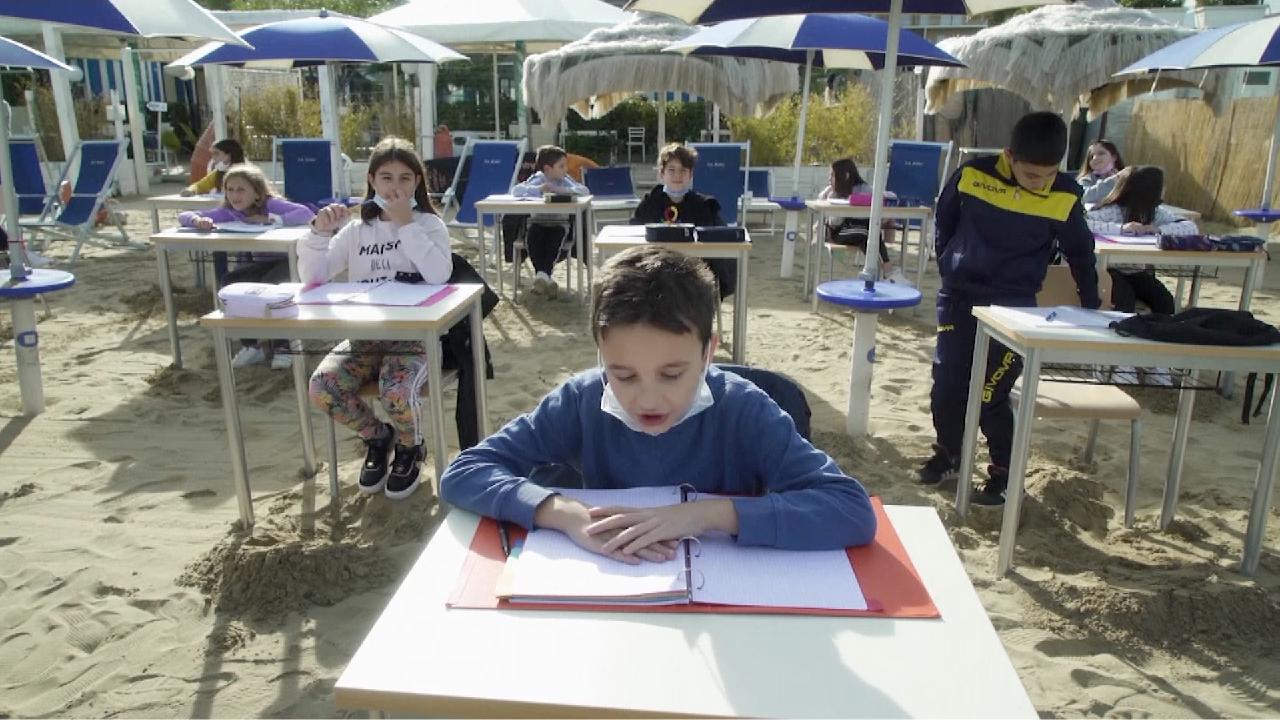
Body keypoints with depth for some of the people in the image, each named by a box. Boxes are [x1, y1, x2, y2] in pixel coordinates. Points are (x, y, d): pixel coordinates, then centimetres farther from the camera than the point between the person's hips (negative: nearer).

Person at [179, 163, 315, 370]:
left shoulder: (271, 204, -17)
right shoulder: (229, 212, -6)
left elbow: (307, 214, -33)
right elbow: (184, 216, -9)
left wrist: (270, 219, -33)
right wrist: (199, 221, -33)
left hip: (289, 259, -5)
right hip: (261, 262, 5)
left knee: (268, 287, -33)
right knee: (227, 282, -18)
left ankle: (282, 346, -14)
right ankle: (251, 345, -5)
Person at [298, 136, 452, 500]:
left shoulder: (430, 224, 3)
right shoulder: (356, 229, 10)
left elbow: (439, 274, -18)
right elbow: (312, 278, 1)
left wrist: (405, 223, -14)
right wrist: (319, 232, -14)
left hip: (414, 336, -3)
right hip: (364, 335, 3)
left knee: (395, 392, -32)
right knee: (322, 387, -23)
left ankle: (409, 447, 6)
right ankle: (376, 436, 9)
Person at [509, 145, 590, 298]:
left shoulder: (565, 180, 7)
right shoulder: (537, 179, 1)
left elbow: (585, 191, -7)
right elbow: (515, 190, -15)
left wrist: (563, 190, -19)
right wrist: (538, 189, -25)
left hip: (559, 223, 1)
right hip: (537, 223, 0)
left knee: (557, 234, -34)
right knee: (532, 235, -33)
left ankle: (544, 274, -37)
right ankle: (541, 275, -37)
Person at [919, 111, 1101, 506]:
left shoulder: (1066, 196, -10)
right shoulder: (972, 174, -10)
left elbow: (1080, 253, 6)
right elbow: (944, 221, 9)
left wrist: (1091, 308, 12)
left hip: (1013, 305, -2)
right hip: (959, 295, 2)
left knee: (991, 394, -5)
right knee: (946, 384, 6)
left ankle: (1004, 473, 13)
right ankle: (947, 455, 27)